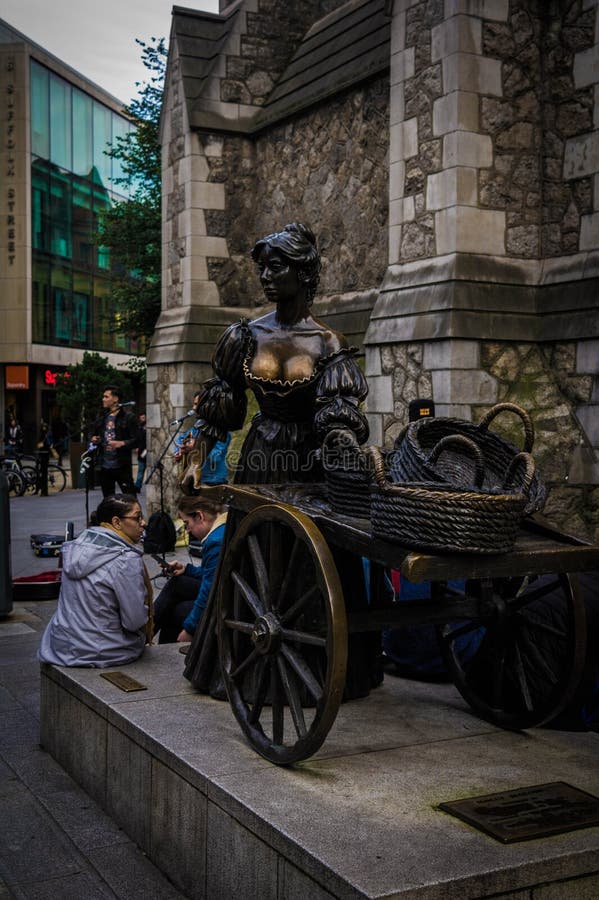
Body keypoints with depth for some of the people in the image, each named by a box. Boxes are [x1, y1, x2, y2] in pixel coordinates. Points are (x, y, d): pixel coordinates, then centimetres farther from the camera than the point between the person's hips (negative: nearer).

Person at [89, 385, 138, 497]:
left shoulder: (128, 417, -5)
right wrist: (93, 440, 3)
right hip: (104, 465, 6)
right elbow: (93, 434, 26)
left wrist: (121, 443, -25)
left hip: (121, 466, -6)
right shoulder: (101, 417, 14)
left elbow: (135, 440, -9)